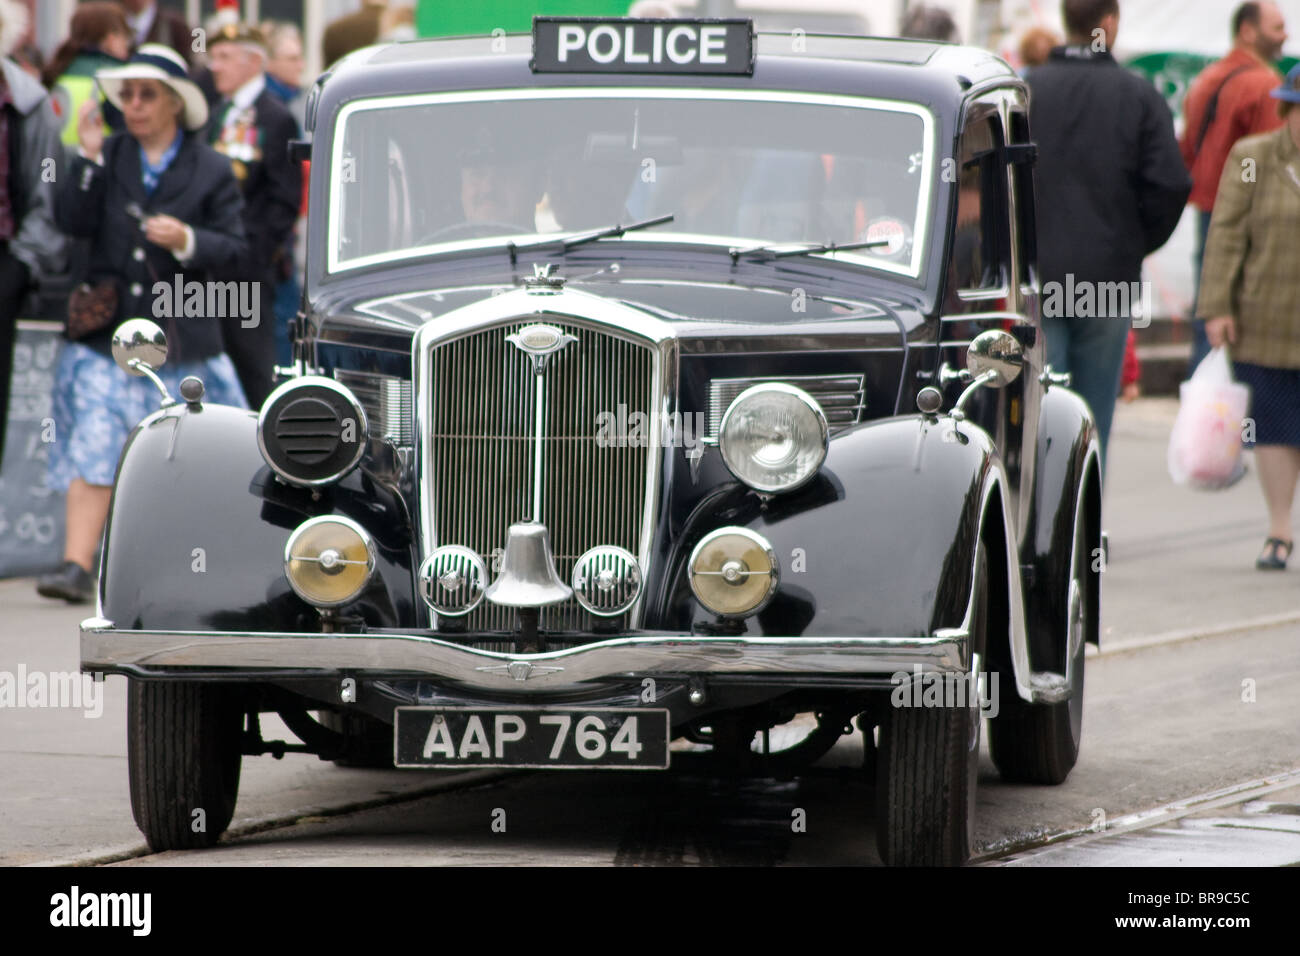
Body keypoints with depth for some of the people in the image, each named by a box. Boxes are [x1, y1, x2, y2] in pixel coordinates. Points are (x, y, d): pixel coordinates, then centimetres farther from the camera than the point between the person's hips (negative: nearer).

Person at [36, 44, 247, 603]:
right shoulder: (107, 156, 6)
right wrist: (87, 158, -15)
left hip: (181, 340, 0)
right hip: (108, 335, 1)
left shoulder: (211, 170, 2)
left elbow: (233, 247, -1)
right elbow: (72, 222, -6)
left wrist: (187, 240, -19)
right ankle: (76, 565, -15)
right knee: (93, 450, -10)